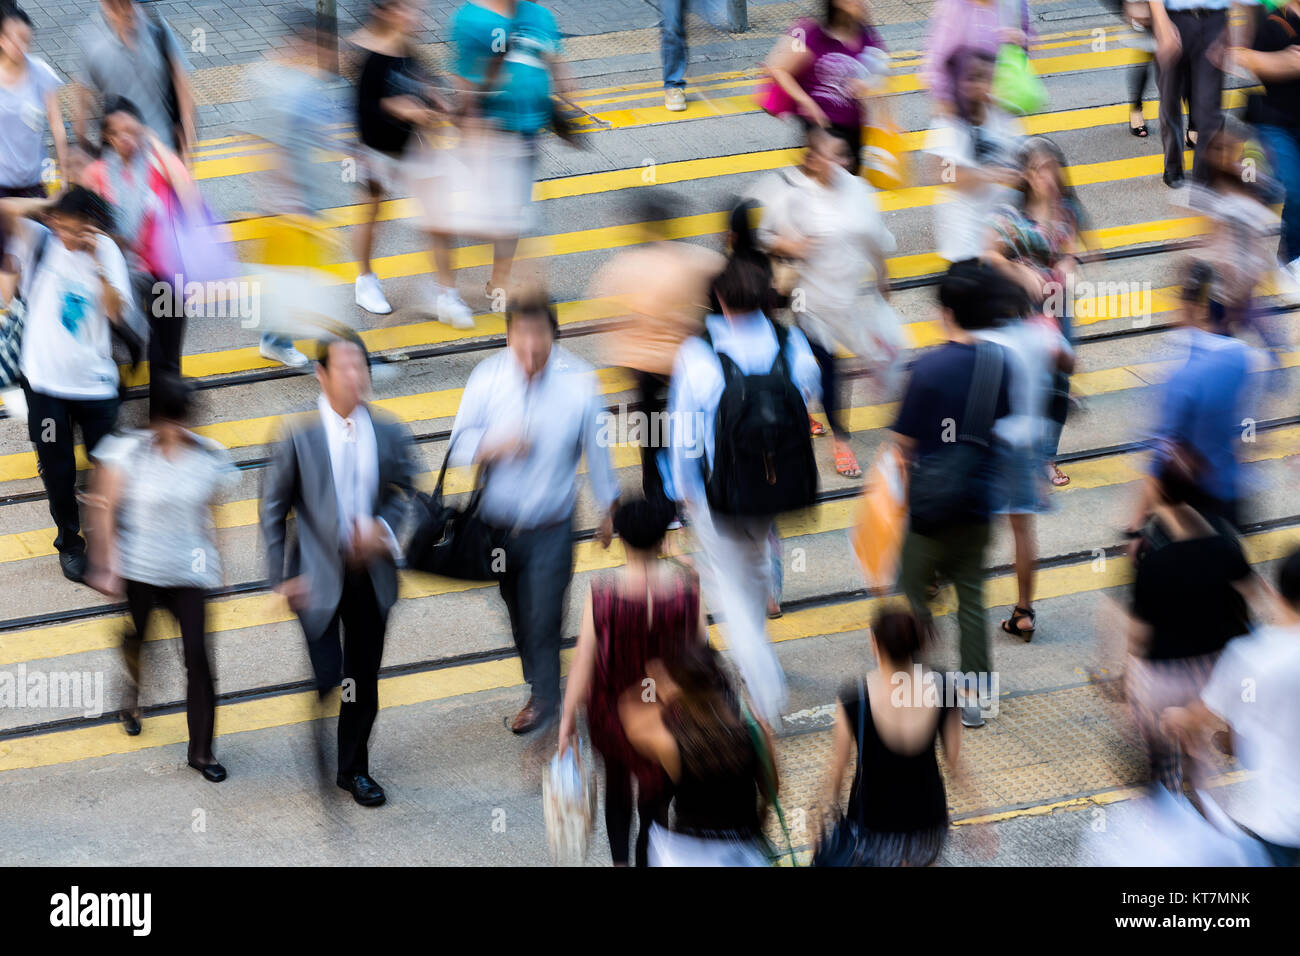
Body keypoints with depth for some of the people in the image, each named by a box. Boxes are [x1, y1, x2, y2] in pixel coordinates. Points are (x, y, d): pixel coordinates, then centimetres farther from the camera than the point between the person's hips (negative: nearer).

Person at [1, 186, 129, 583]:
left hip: (95, 382, 0)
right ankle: (70, 542, 30)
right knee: (57, 472, 10)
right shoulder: (40, 242, -4)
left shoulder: (106, 251, -3)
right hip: (45, 380, 0)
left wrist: (97, 264, -21)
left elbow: (117, 313, -14)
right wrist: (53, 204, -9)